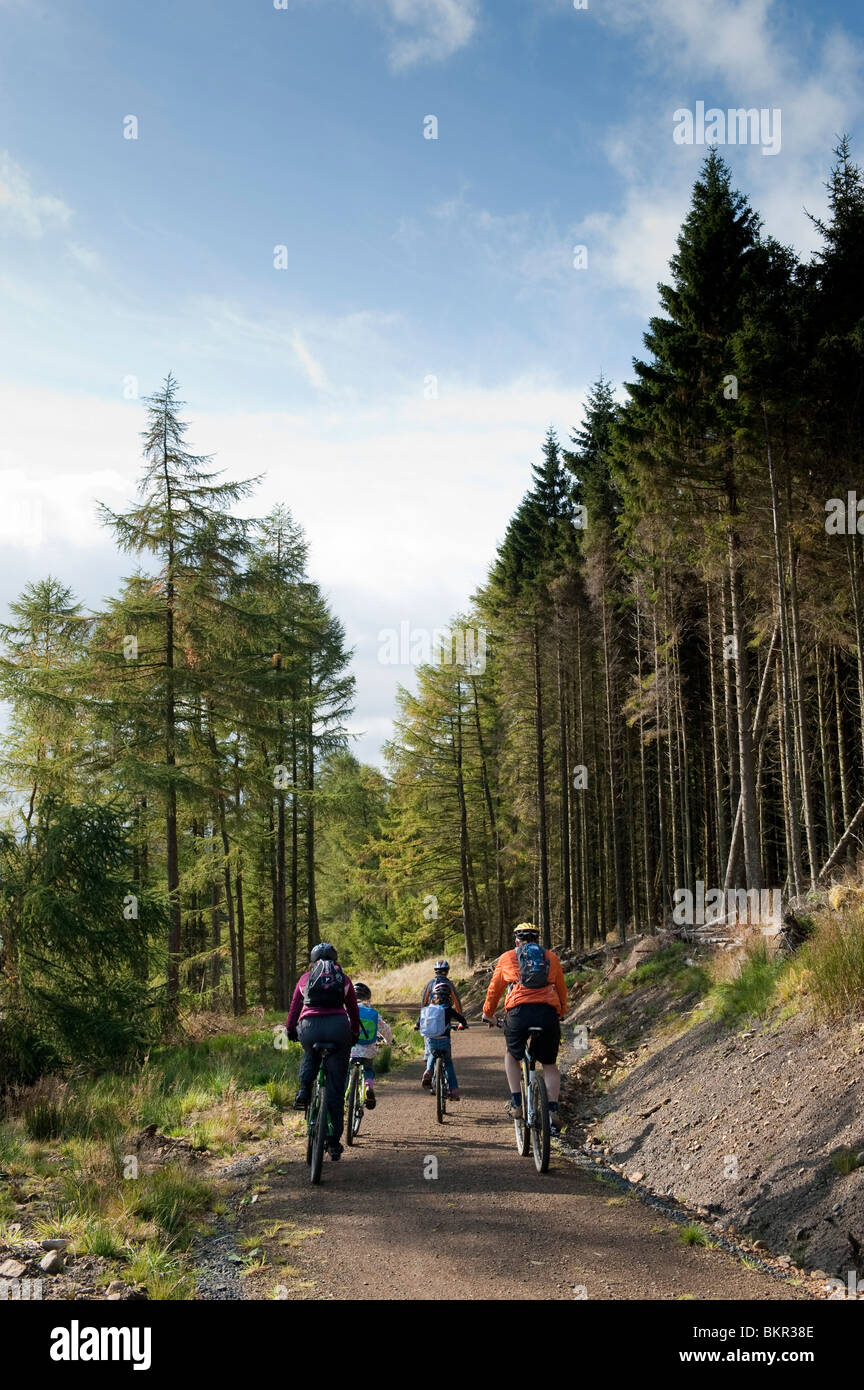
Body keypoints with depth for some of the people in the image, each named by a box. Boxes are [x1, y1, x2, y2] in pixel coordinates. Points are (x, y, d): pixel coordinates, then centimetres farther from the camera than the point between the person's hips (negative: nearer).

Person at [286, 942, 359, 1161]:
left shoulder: (305, 978, 19)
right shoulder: (344, 979, 20)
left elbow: (294, 1008, 21)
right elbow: (353, 1010, 25)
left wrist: (290, 1030, 36)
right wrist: (355, 1034, 39)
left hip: (310, 1028, 0)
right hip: (338, 1027, 0)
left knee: (310, 1054, 37)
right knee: (336, 1087, 7)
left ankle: (304, 1092, 14)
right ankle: (334, 1142, 6)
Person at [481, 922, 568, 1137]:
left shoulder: (507, 957, 20)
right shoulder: (551, 957, 23)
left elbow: (494, 989, 27)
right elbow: (562, 989, 29)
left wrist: (488, 1014, 42)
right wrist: (562, 1013, 46)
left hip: (519, 1012, -1)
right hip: (548, 1014, 1)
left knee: (511, 1056, 25)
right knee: (550, 1065, 16)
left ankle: (516, 1103, 13)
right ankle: (552, 1112, 1)